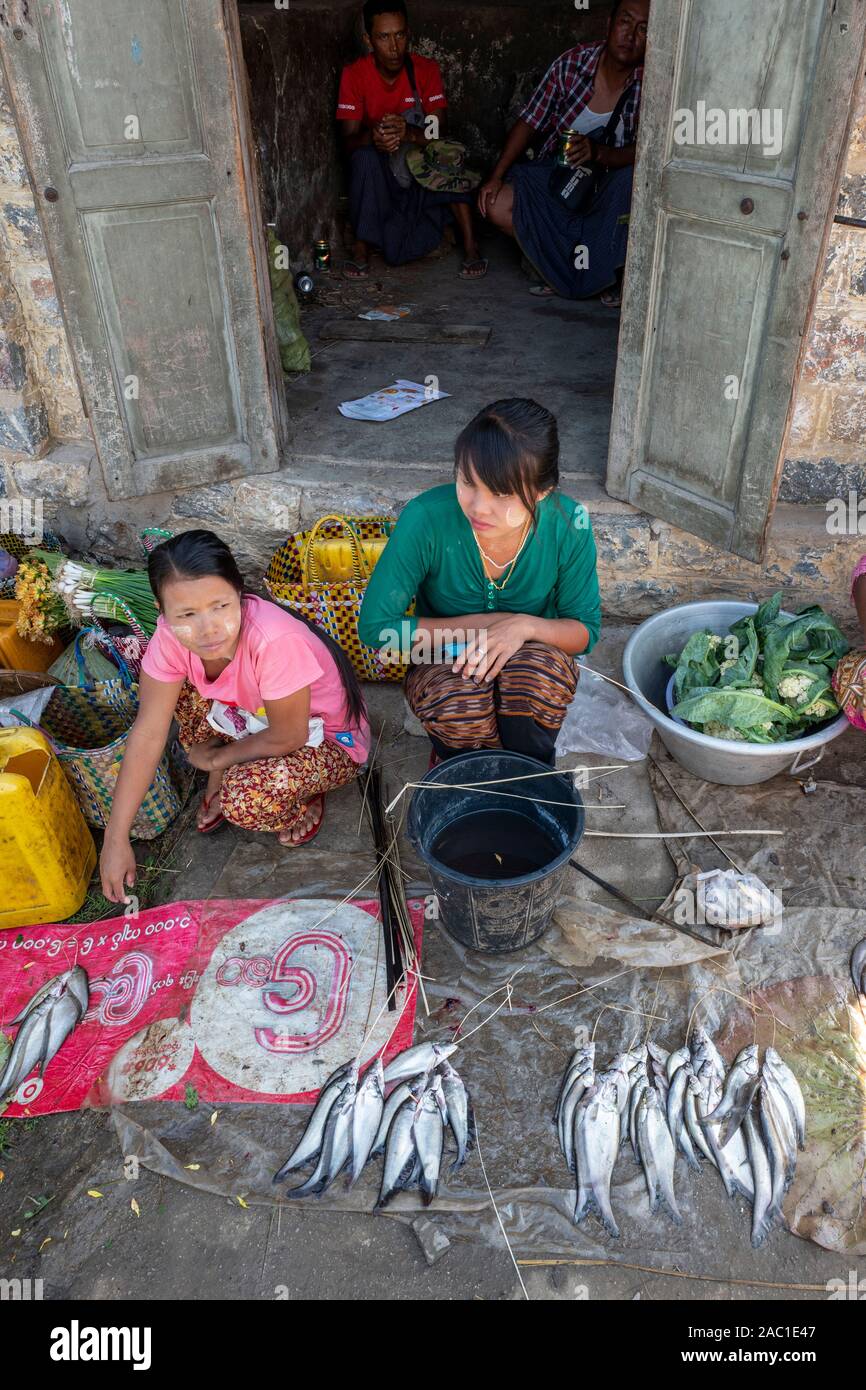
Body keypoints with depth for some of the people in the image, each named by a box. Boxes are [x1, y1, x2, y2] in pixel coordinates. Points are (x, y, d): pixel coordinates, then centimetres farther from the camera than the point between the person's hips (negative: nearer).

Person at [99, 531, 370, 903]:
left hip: (327, 739, -6)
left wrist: (216, 759, -8)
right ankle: (222, 778, 10)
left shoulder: (275, 641, -39)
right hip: (252, 717, 6)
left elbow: (287, 738, -24)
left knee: (245, 801, -32)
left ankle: (305, 799, 3)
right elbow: (148, 732, -18)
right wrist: (115, 840, -17)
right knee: (168, 688, -11)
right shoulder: (173, 634, -22)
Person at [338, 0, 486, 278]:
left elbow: (438, 134, -17)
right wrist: (371, 135, -40)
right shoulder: (354, 74, -11)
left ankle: (470, 244, -24)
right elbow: (348, 141, -16)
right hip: (378, 172, -1)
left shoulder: (426, 69, -9)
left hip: (422, 167, 1)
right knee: (364, 157, -34)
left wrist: (409, 133, -40)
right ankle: (361, 247, -23)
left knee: (449, 161, -30)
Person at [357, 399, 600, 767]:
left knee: (539, 672, -33)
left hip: (530, 657, 2)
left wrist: (525, 626, -30)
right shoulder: (426, 518, -26)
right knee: (460, 696, -35)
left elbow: (584, 630, -8)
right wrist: (483, 624, -21)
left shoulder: (569, 524, -21)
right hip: (444, 664, -1)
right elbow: (375, 626, -19)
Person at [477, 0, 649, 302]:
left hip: (607, 183, -3)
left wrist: (598, 153, -39)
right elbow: (530, 123, -1)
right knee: (496, 205, -19)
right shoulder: (573, 63, -7)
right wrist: (496, 176, -12)